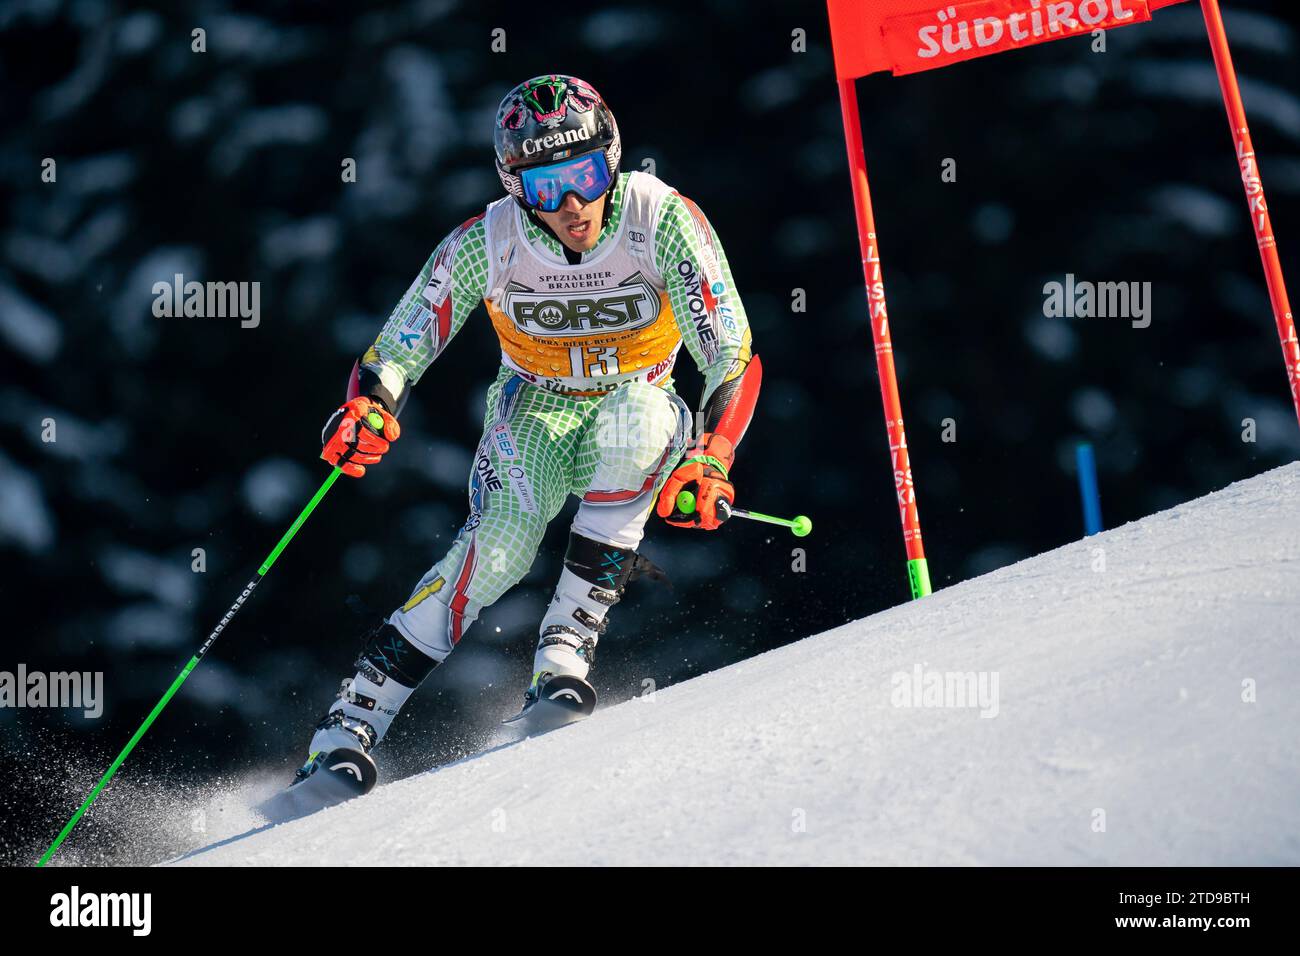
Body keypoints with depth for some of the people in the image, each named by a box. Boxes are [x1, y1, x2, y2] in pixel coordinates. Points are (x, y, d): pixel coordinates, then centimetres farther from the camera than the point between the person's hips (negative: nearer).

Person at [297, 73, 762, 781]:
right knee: (501, 545, -29)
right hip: (535, 414, 0)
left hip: (636, 414, 1)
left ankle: (567, 643, -29)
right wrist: (367, 409, -35)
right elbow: (393, 358, -12)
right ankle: (348, 727, -21)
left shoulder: (663, 220, -23)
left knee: (636, 417, -36)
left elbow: (734, 361, -24)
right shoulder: (486, 244, -19)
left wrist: (710, 457, -41)